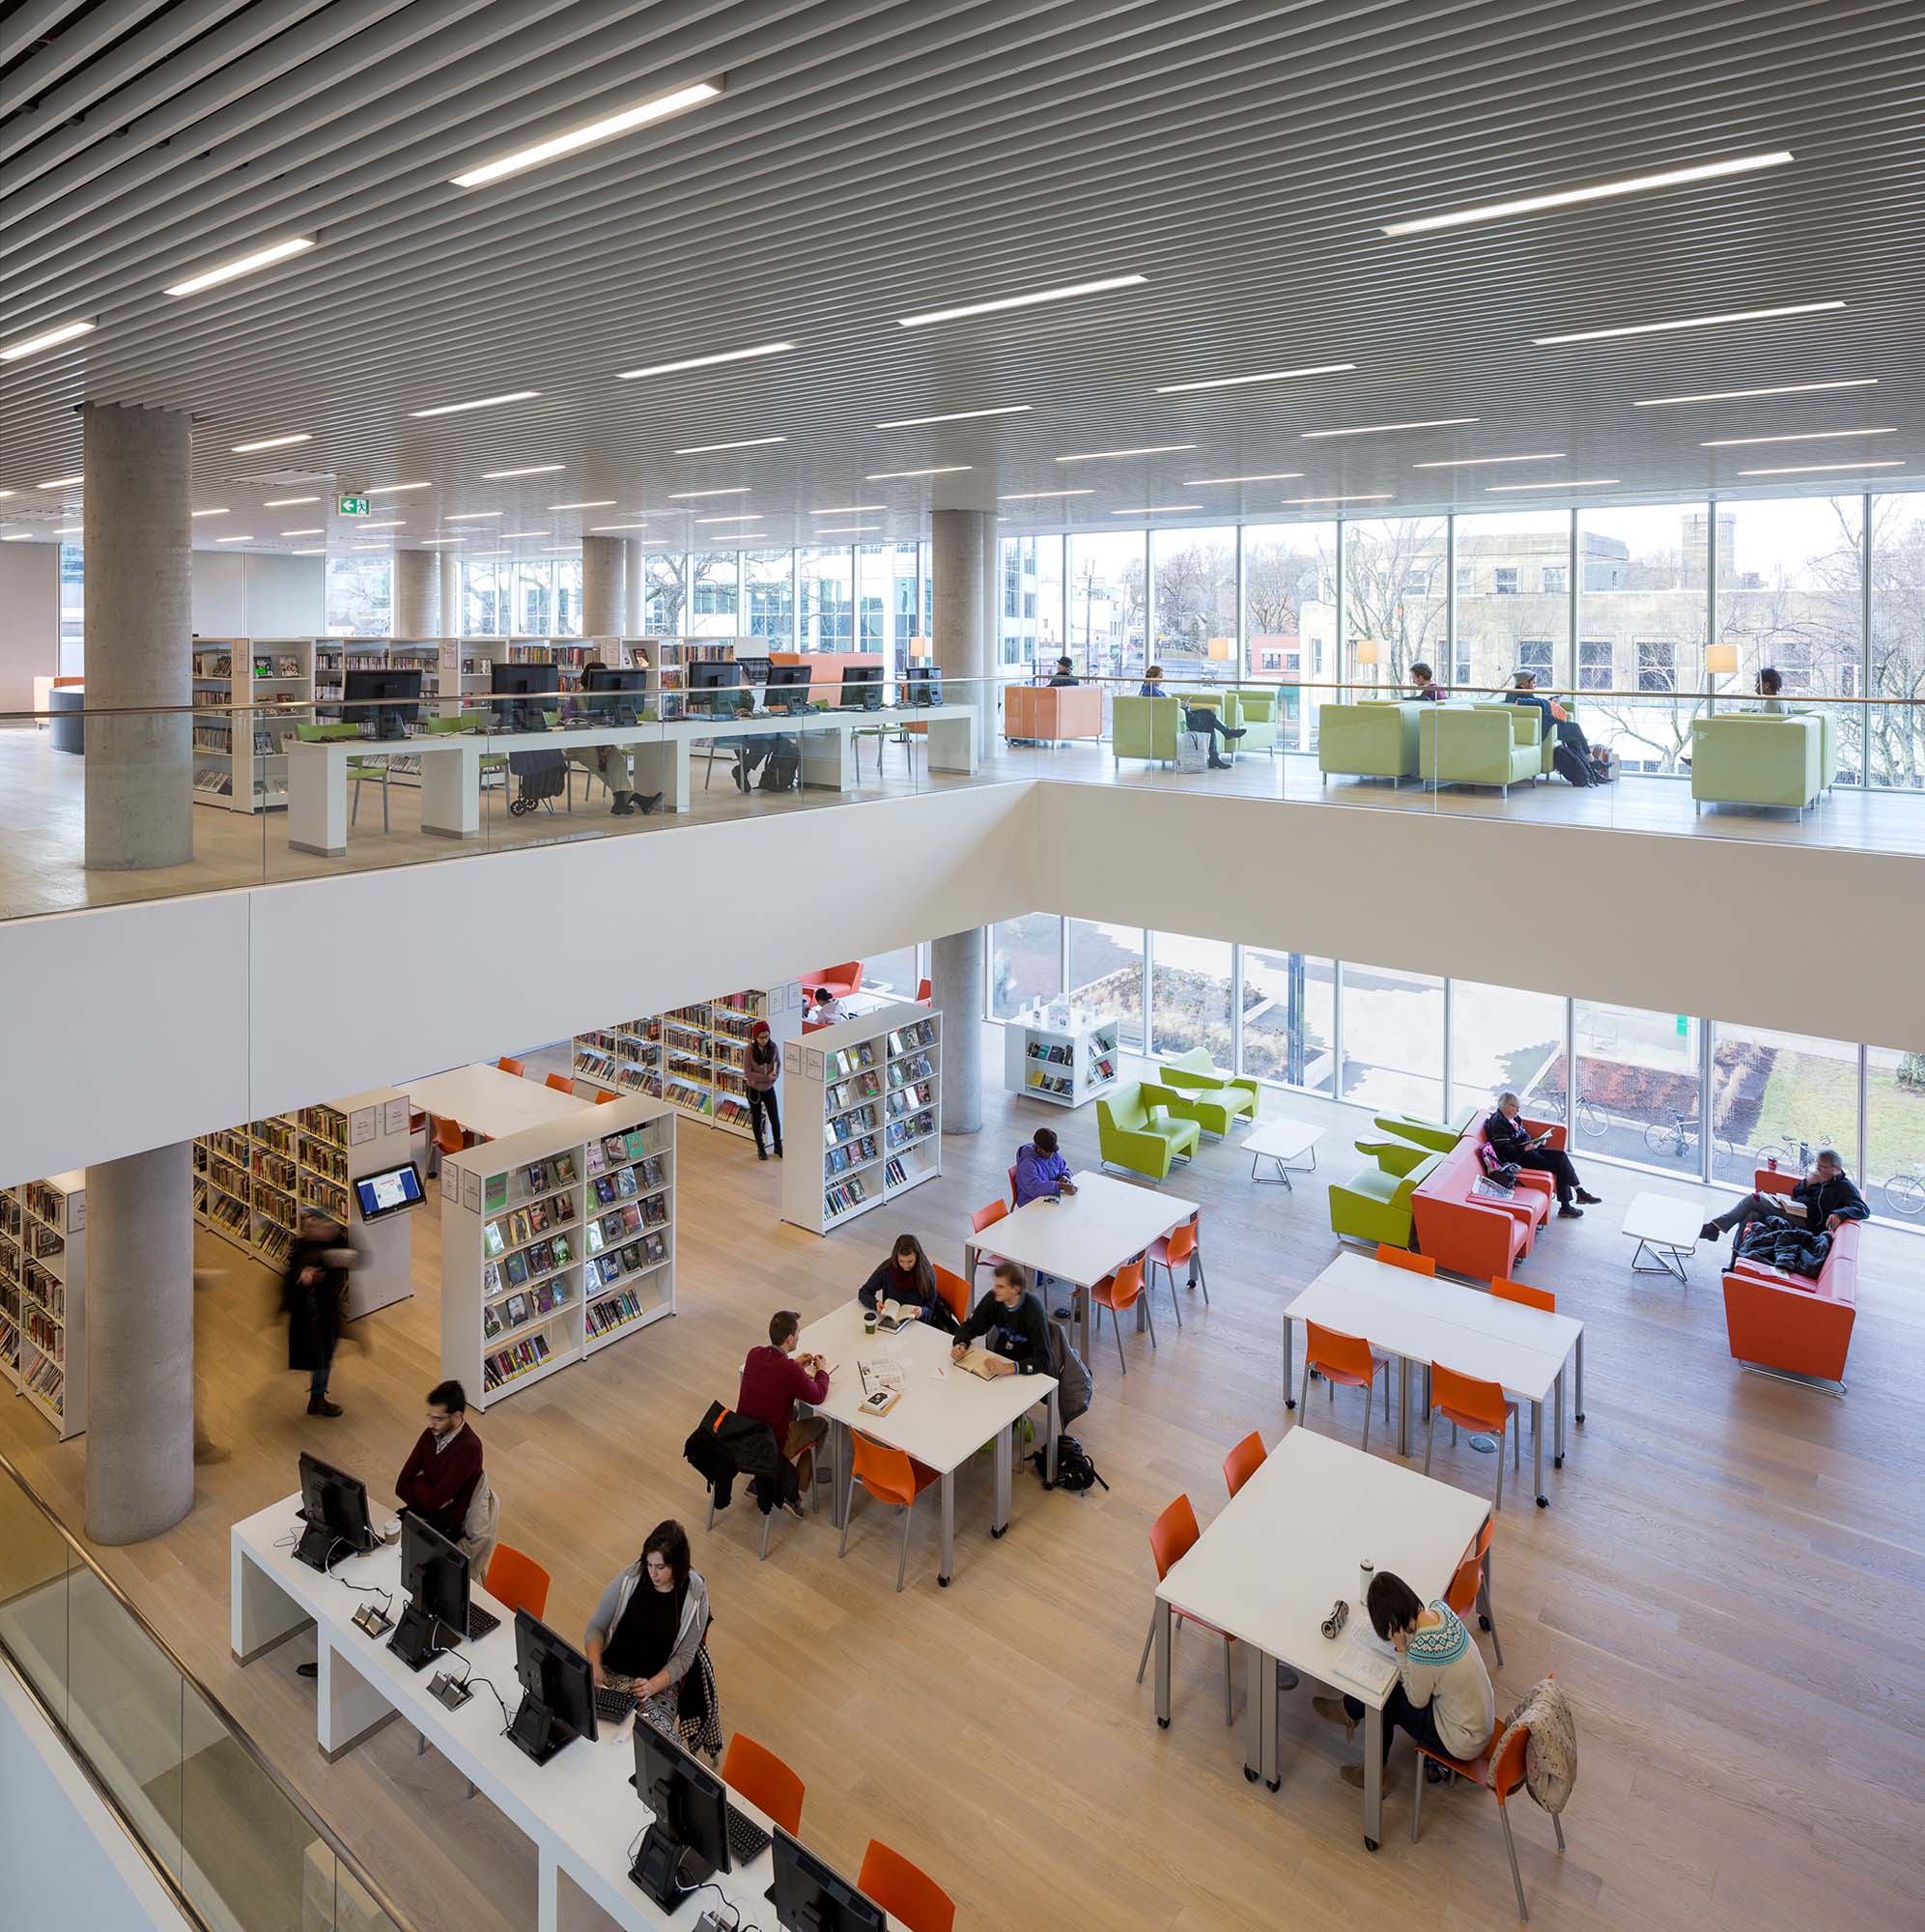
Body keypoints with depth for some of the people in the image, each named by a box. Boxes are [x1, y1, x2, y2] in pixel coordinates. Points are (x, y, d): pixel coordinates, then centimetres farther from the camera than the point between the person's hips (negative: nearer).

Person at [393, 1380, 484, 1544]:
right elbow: (402, 1486, -1)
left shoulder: (469, 1448, -25)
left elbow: (432, 1500, -24)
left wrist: (419, 1481, -6)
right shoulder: (432, 1433, -3)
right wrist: (432, 1498, -17)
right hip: (418, 1513, 6)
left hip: (445, 1529, -6)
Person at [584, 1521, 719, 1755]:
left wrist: (653, 1685, -21)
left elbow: (684, 1656, -5)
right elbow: (596, 1627, 2)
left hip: (659, 1682, -2)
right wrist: (594, 1664, -16)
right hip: (611, 1672, 2)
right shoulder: (630, 1578, -7)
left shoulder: (694, 1596, -9)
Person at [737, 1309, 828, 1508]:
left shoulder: (753, 1355, -9)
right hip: (771, 1447, -6)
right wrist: (822, 1371, 6)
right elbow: (817, 1396, -11)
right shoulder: (791, 1371, -29)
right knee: (820, 1424, 18)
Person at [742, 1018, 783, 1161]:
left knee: (775, 1118, 6)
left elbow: (778, 1062, 4)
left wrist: (775, 1074, -15)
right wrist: (767, 1077, -22)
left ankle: (778, 1147, 25)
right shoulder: (749, 1050, -20)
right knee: (757, 1119, 12)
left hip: (769, 1088, 2)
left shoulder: (773, 1047, -11)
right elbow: (747, 1073, -18)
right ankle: (760, 1148, 29)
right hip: (753, 1089, -2)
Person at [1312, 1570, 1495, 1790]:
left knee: (1385, 1700, 6)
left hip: (1465, 1743, -7)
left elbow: (1417, 1702, -14)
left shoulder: (1420, 1652, -34)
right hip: (1483, 1718, 7)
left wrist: (1401, 1648, -20)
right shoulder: (1440, 1608, -12)